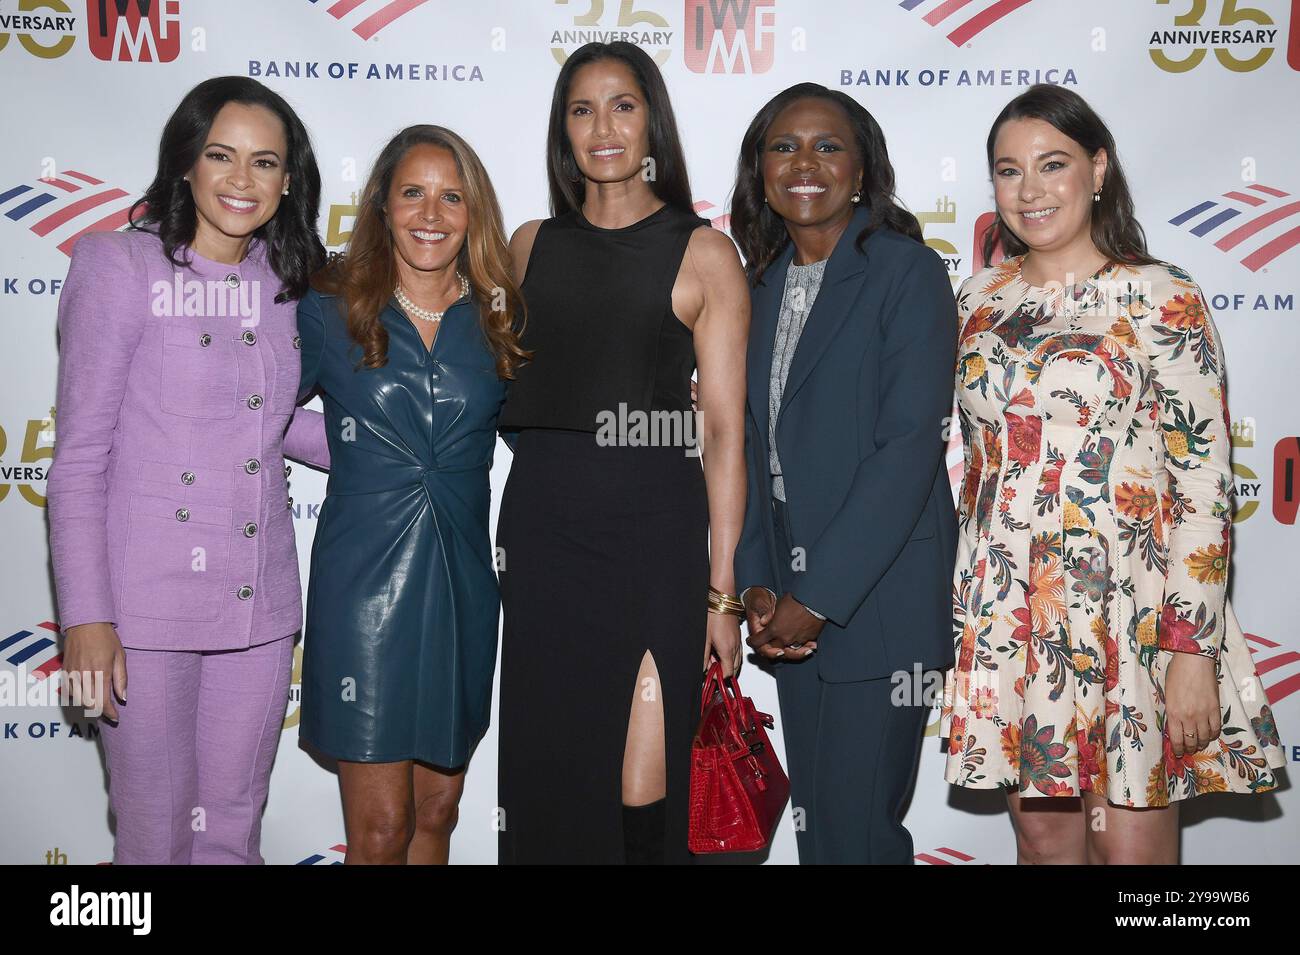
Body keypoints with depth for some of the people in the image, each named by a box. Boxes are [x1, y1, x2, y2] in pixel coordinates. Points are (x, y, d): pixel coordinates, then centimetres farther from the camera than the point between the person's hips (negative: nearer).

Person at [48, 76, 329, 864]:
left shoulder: (284, 282, 8)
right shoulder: (119, 264, -6)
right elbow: (81, 453, -7)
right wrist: (86, 614, -11)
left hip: (259, 603, 5)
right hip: (147, 603, -4)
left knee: (234, 830, 14)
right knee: (157, 836, 5)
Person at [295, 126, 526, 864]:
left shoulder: (497, 321, 5)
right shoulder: (331, 310, -1)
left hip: (463, 584, 3)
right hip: (364, 582, -3)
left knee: (437, 812, 15)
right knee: (381, 828, 2)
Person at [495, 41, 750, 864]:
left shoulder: (703, 254, -1)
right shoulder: (531, 246, 11)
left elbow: (725, 431, -4)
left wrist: (722, 590, -8)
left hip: (653, 532, -3)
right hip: (541, 527, 4)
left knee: (642, 792, -5)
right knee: (548, 773, 10)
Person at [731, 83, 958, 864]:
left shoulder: (908, 273, -8)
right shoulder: (764, 285, 12)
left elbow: (910, 448, -16)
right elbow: (753, 443, 11)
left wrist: (817, 597, -16)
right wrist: (758, 585, -1)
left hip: (878, 595, -6)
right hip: (794, 601, 6)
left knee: (856, 827, -2)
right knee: (812, 819, 14)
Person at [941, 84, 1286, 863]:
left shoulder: (1162, 298, -7)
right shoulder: (981, 299, 8)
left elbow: (1205, 483, -10)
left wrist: (1193, 652, -14)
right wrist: (970, 614, 13)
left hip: (1128, 613, -4)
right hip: (1009, 617, 5)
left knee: (1131, 845, 1)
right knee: (1042, 834, 13)